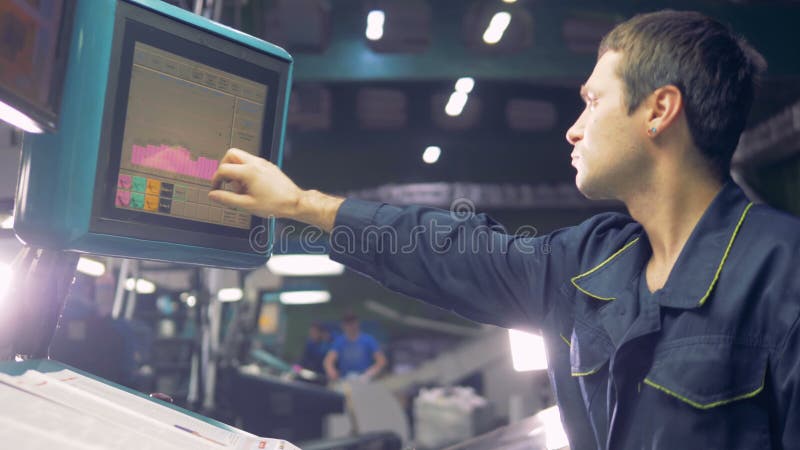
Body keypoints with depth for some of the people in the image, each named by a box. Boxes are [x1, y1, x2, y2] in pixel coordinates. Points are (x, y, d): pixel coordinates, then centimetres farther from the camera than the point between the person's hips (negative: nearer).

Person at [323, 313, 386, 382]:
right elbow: (328, 360, -9)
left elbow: (381, 361, -3)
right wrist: (331, 372, -30)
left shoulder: (368, 340, -2)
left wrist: (369, 374, -18)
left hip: (364, 381, -1)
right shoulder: (339, 341, 2)